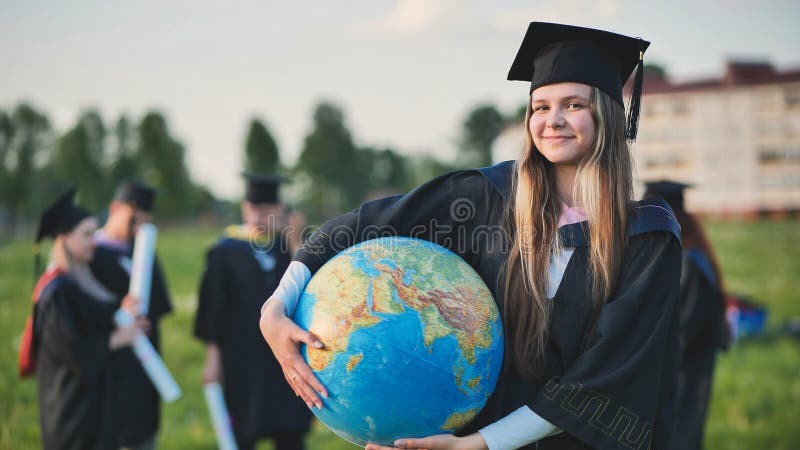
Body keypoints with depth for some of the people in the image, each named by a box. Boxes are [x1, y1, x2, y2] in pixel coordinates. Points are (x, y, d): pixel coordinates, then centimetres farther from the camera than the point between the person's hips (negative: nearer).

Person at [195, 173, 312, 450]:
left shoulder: (288, 246, 6)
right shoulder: (226, 251, -4)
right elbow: (213, 309, -3)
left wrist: (294, 242, -15)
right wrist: (213, 357, -7)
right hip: (242, 358, -3)